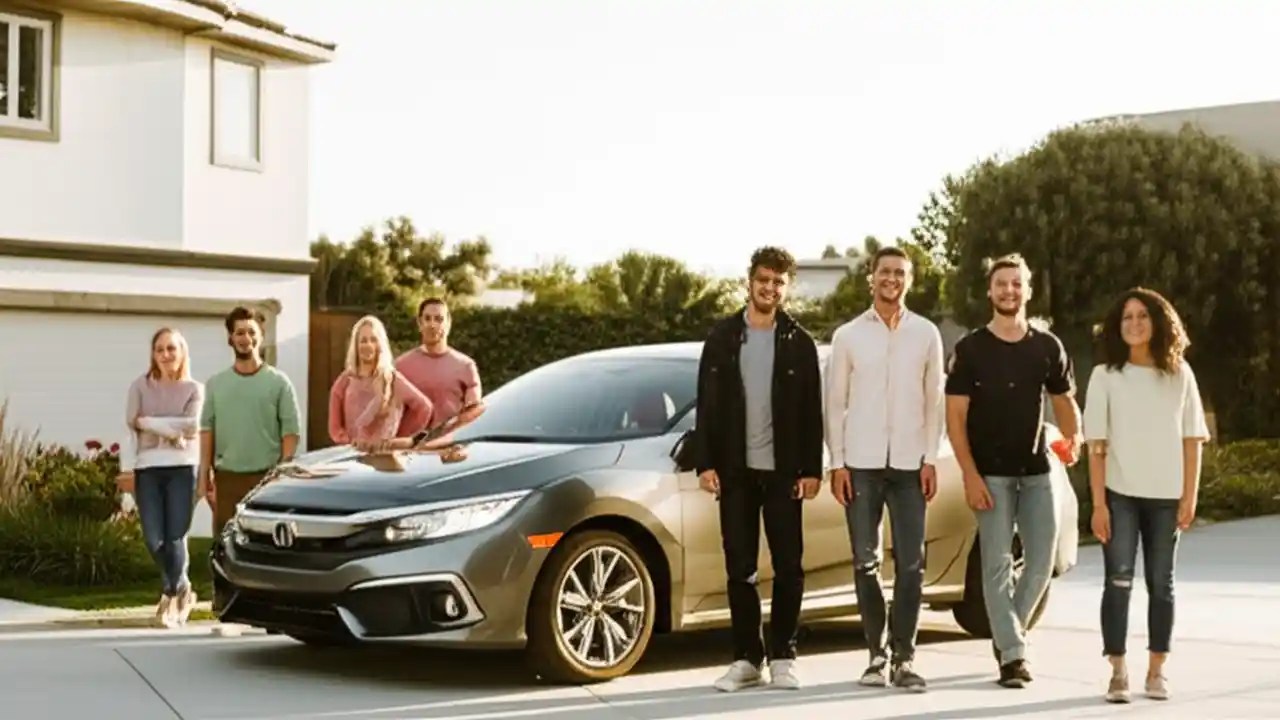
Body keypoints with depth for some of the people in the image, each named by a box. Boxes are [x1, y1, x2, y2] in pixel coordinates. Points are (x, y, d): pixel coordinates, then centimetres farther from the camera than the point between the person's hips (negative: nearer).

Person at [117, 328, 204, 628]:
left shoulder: (194, 389, 7)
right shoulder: (140, 386, 9)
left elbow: (190, 426, -8)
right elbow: (131, 428, 3)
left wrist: (148, 422, -6)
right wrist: (127, 466, -6)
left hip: (182, 467, -1)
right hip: (147, 468, 1)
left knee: (175, 538, -6)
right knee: (154, 539, -4)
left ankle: (170, 595, 14)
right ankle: (182, 591, 20)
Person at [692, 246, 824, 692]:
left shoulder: (799, 342, 3)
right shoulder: (722, 338, 5)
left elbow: (812, 411, 2)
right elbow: (706, 405, 3)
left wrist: (811, 469, -5)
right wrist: (705, 463, -4)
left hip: (783, 471, -1)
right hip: (736, 470, 1)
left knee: (788, 567, 2)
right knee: (739, 569, 4)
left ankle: (783, 657, 12)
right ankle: (746, 658, 11)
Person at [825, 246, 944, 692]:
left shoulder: (926, 334, 6)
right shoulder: (848, 335, 5)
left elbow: (933, 401, 7)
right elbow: (835, 402, 4)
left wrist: (930, 459, 0)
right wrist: (837, 462, -2)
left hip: (909, 463, 0)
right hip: (861, 463, 0)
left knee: (910, 565, -4)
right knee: (866, 563, 3)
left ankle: (903, 659, 2)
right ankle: (876, 654, 12)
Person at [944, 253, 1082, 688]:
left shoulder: (1048, 347, 8)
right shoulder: (971, 349, -1)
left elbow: (1064, 401, 14)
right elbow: (955, 416, -4)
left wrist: (1073, 439, -8)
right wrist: (970, 475, -12)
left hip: (1036, 471, 3)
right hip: (991, 472, -3)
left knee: (1041, 561, 3)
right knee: (997, 564, -4)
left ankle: (1007, 632, 24)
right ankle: (1012, 653, 1)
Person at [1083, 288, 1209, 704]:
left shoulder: (1179, 374, 5)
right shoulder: (1105, 376, 1)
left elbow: (1191, 440, 4)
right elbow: (1097, 445, -2)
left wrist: (1190, 497, -2)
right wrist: (1098, 503, -8)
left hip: (1165, 496, 1)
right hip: (1120, 495, -1)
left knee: (1161, 584, 7)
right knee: (1118, 582, -3)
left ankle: (1156, 671, 16)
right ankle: (1118, 673, 1)